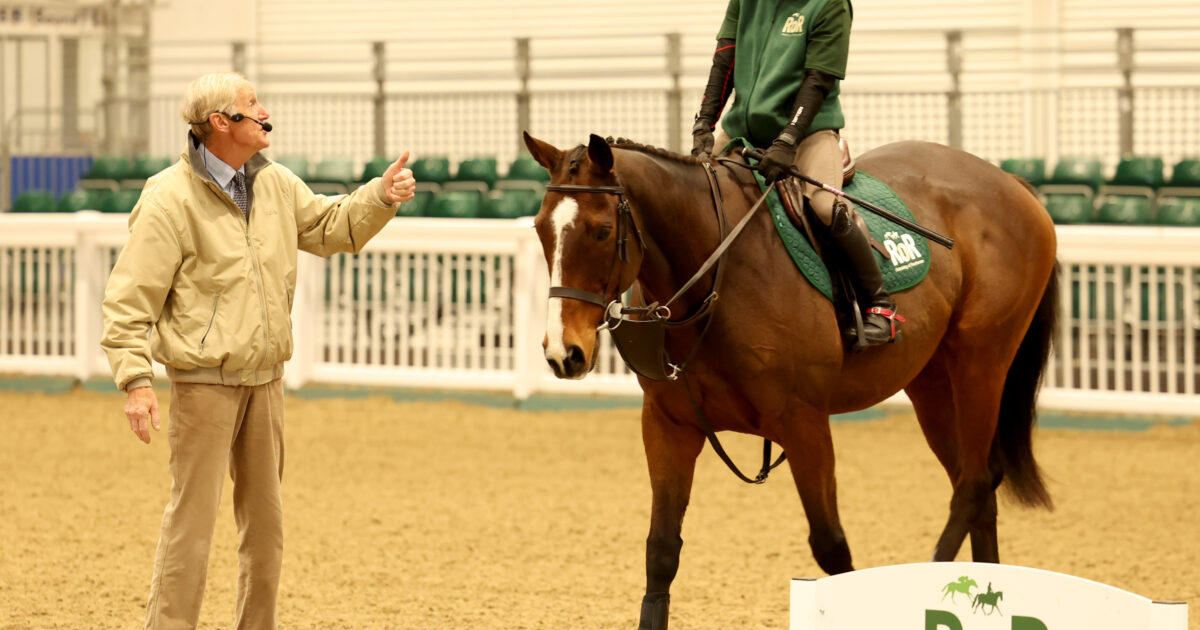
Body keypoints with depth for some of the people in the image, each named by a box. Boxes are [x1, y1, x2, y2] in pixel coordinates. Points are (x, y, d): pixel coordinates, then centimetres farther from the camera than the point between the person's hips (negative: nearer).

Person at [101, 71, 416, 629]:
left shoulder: (275, 184, 7)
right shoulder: (170, 199, -14)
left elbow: (329, 227, 23)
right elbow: (128, 300, -14)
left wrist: (381, 197, 5)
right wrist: (135, 379, -22)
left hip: (265, 379, 7)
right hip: (204, 383, -7)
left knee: (265, 520, 13)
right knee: (192, 518, -6)